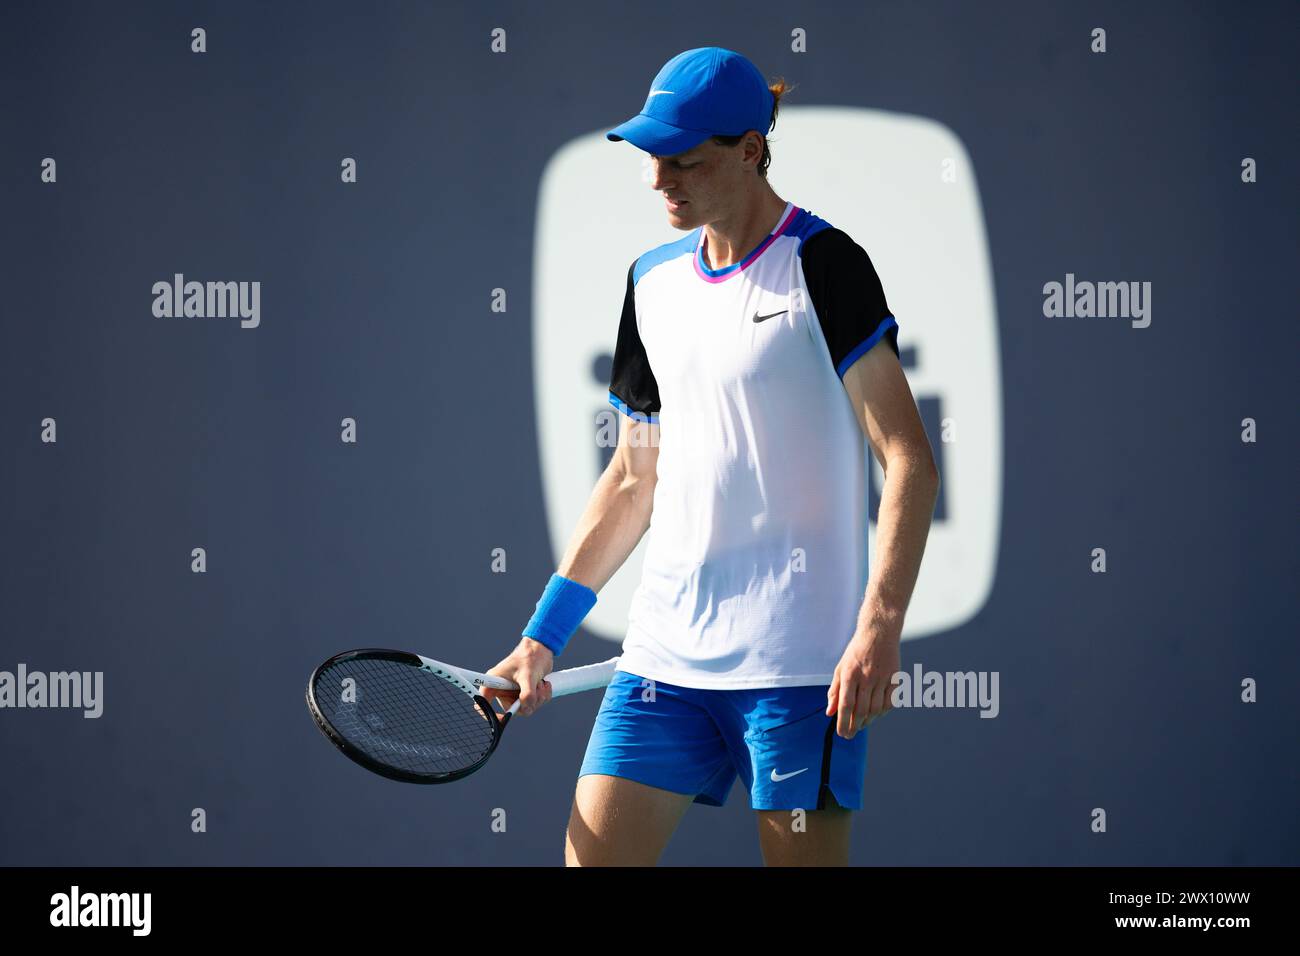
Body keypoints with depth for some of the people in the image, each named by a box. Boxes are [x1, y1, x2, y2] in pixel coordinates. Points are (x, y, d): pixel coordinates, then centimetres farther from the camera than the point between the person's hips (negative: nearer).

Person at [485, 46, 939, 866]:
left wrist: (879, 628, -21)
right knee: (592, 853, -2)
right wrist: (544, 636, 16)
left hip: (797, 662, -6)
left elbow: (910, 462, -10)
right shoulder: (653, 280, 14)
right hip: (666, 653, 6)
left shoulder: (823, 265, -6)